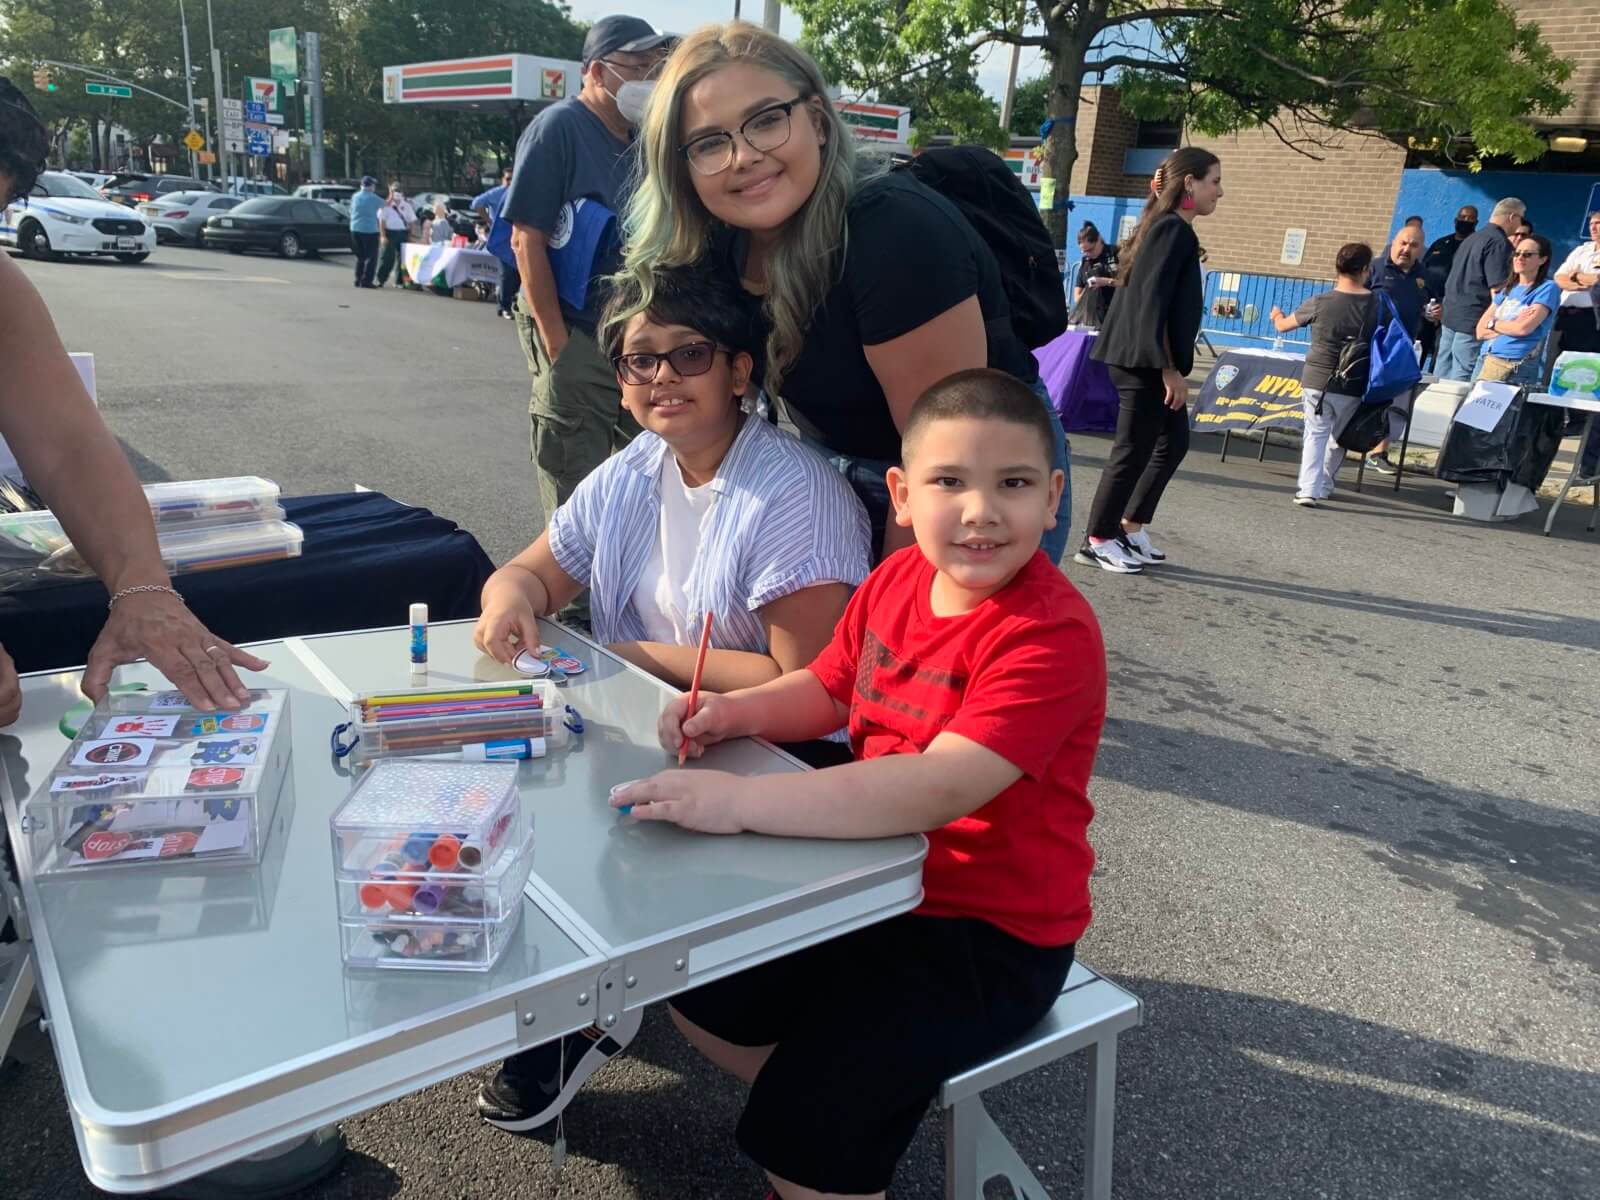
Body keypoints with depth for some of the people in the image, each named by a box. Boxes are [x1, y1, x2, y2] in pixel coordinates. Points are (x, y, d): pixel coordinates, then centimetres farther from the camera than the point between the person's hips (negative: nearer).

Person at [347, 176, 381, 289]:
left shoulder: (354, 197, 9)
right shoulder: (373, 198, -7)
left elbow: (351, 212, 17)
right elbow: (384, 205, 9)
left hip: (355, 229, 6)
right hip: (370, 230, -6)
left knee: (360, 256, 16)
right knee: (371, 257, -1)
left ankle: (358, 280, 14)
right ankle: (366, 281, -8)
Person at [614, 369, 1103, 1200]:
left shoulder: (1054, 637, -27)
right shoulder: (898, 579, -4)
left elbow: (940, 790, -38)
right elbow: (826, 691, 11)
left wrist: (739, 801, -41)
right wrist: (737, 712, -9)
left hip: (993, 935, -7)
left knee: (802, 1126, -17)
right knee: (698, 987, 17)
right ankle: (842, 1127, 33)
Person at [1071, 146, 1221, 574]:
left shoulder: (1165, 227, 16)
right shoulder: (1174, 230, -13)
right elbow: (1152, 304, -20)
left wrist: (1171, 367, 19)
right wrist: (1170, 369, -19)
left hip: (1143, 359, 10)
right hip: (1145, 360, -10)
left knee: (1173, 441, 15)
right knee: (1133, 449, -3)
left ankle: (1130, 528, 21)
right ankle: (1097, 540, 7)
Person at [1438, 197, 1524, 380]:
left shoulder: (1472, 238, 17)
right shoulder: (1500, 243, -10)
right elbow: (1497, 288, -15)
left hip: (1449, 314, 9)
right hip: (1472, 319, -9)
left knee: (1443, 376, 10)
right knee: (1462, 378, -6)